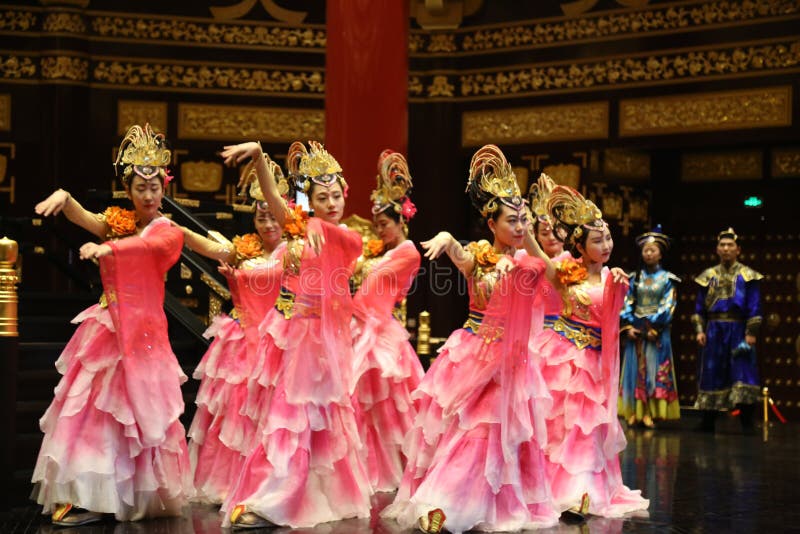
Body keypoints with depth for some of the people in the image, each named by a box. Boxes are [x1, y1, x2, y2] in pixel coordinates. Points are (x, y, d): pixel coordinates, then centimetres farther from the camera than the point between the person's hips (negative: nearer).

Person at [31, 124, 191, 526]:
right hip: (107, 326, 4)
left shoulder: (168, 231, -3)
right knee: (91, 407, 1)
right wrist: (63, 197, -32)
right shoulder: (117, 221, 10)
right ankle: (88, 494, 6)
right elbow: (84, 219, -10)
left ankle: (140, 494, 4)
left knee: (138, 411, -2)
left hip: (142, 330, -4)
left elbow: (145, 244, -25)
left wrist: (108, 248, -45)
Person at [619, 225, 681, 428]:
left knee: (655, 371, -4)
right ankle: (634, 412, 1)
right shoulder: (635, 278, 10)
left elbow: (668, 307, -4)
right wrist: (628, 327, -7)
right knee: (635, 370, 0)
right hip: (636, 330, 2)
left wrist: (653, 328, -13)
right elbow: (626, 304, 6)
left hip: (657, 332, -2)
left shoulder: (667, 279, 3)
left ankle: (649, 413, -4)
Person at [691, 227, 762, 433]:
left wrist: (751, 333, -9)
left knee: (743, 373, -7)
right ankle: (708, 421, 13)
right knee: (711, 372, 5)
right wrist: (699, 330, 1)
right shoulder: (708, 276, 11)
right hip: (714, 331, 3)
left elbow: (754, 307, -1)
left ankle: (747, 422, -4)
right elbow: (699, 307, 12)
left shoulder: (747, 276, 2)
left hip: (738, 329, -3)